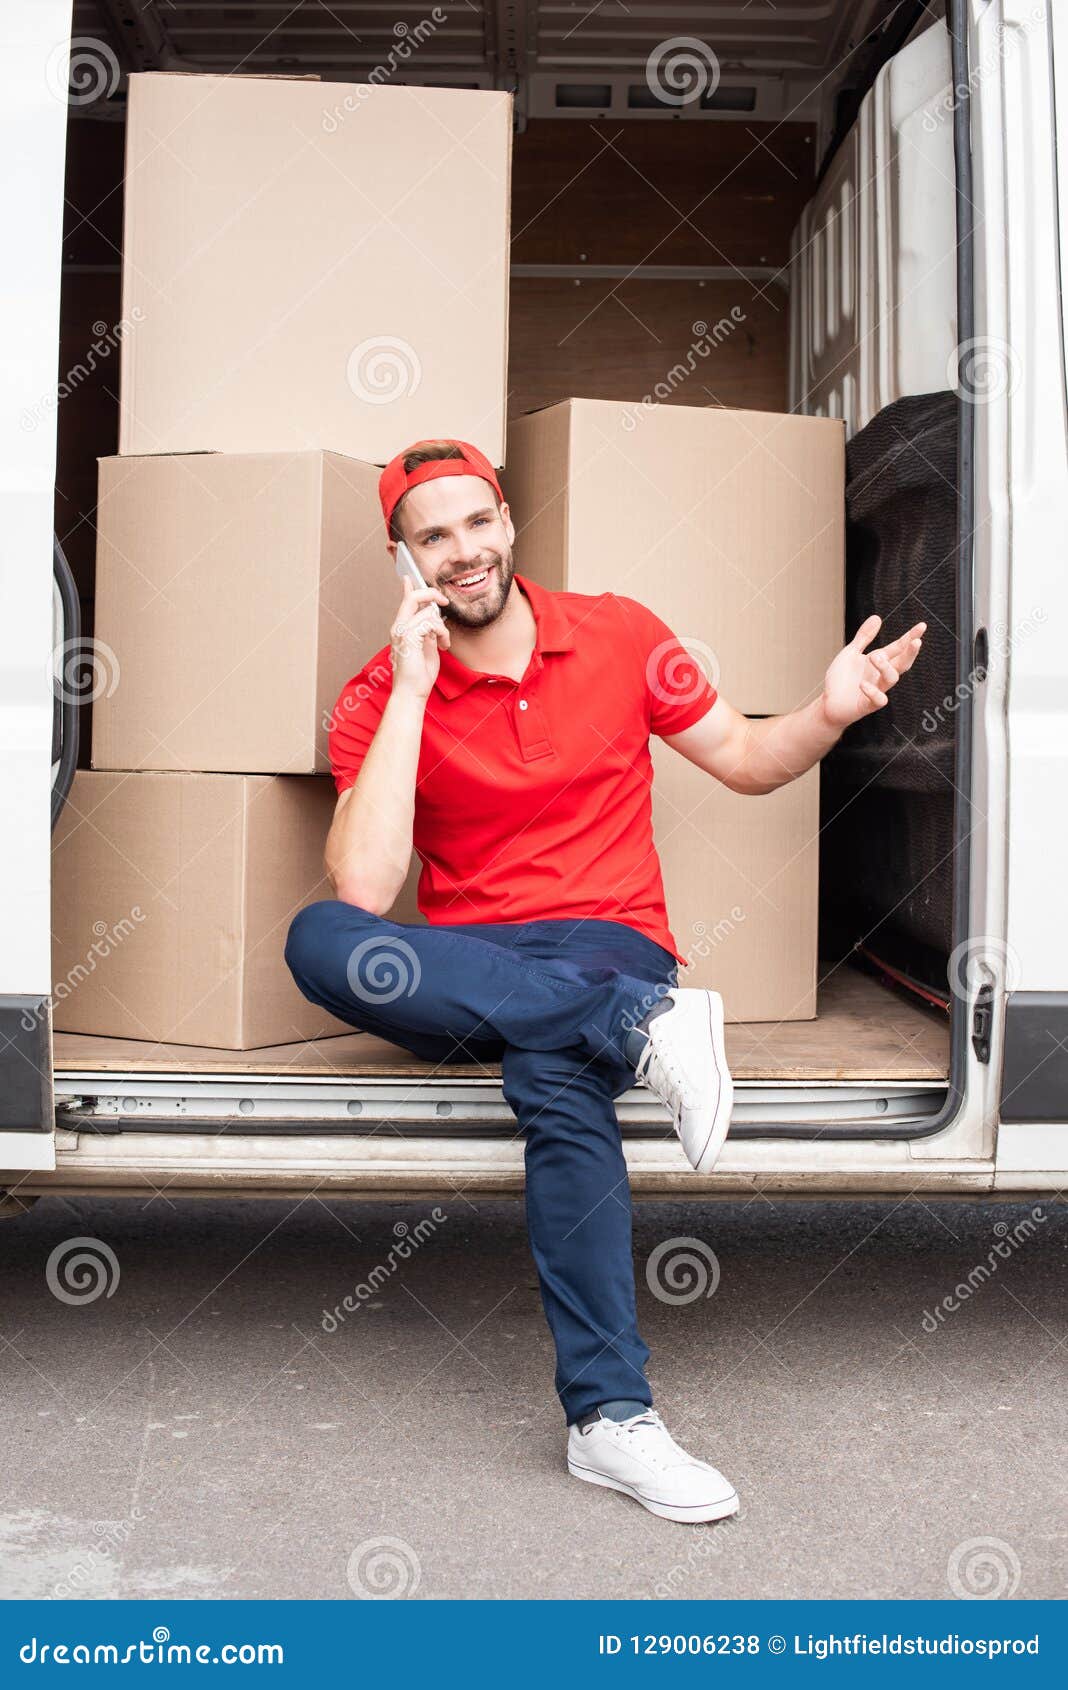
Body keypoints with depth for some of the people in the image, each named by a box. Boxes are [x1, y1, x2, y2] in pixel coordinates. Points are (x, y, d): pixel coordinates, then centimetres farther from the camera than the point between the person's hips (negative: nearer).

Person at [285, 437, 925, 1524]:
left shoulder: (615, 634, 4)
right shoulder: (379, 696, -2)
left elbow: (744, 760, 13)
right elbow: (363, 892, -17)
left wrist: (828, 713, -9)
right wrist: (411, 691, -18)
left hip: (606, 943, -1)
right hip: (464, 968, 1)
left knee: (555, 1078, -36)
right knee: (318, 940, -31)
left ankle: (609, 1416, -28)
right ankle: (648, 1026, -32)